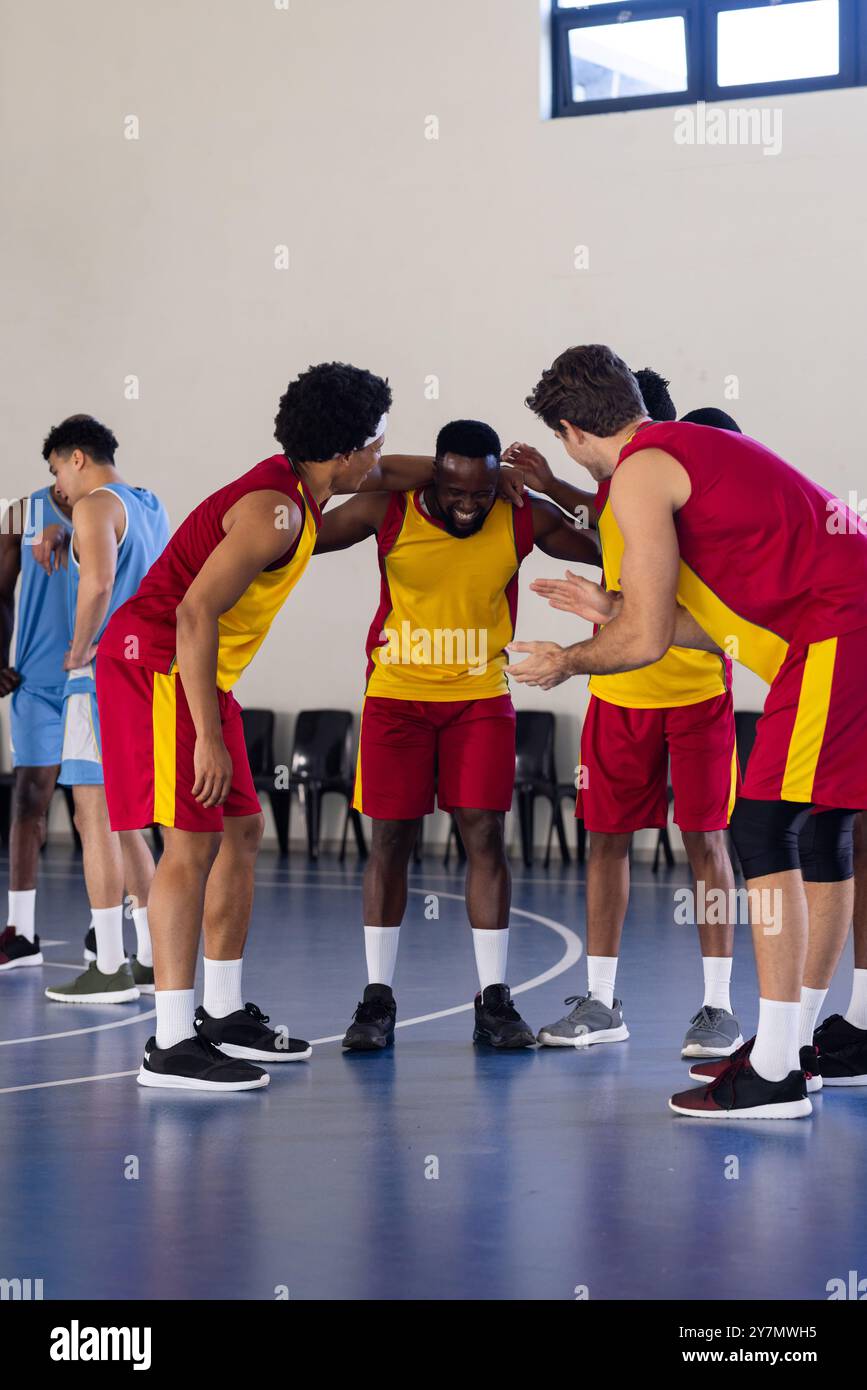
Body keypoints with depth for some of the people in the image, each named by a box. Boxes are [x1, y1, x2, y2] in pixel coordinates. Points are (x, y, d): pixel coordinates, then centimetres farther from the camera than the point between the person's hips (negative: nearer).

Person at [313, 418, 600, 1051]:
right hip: (397, 694, 0)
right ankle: (378, 998, 10)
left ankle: (495, 1002, 3)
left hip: (481, 696, 0)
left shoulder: (525, 519, -12)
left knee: (485, 834, -5)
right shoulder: (387, 510, -15)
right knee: (391, 838, 1)